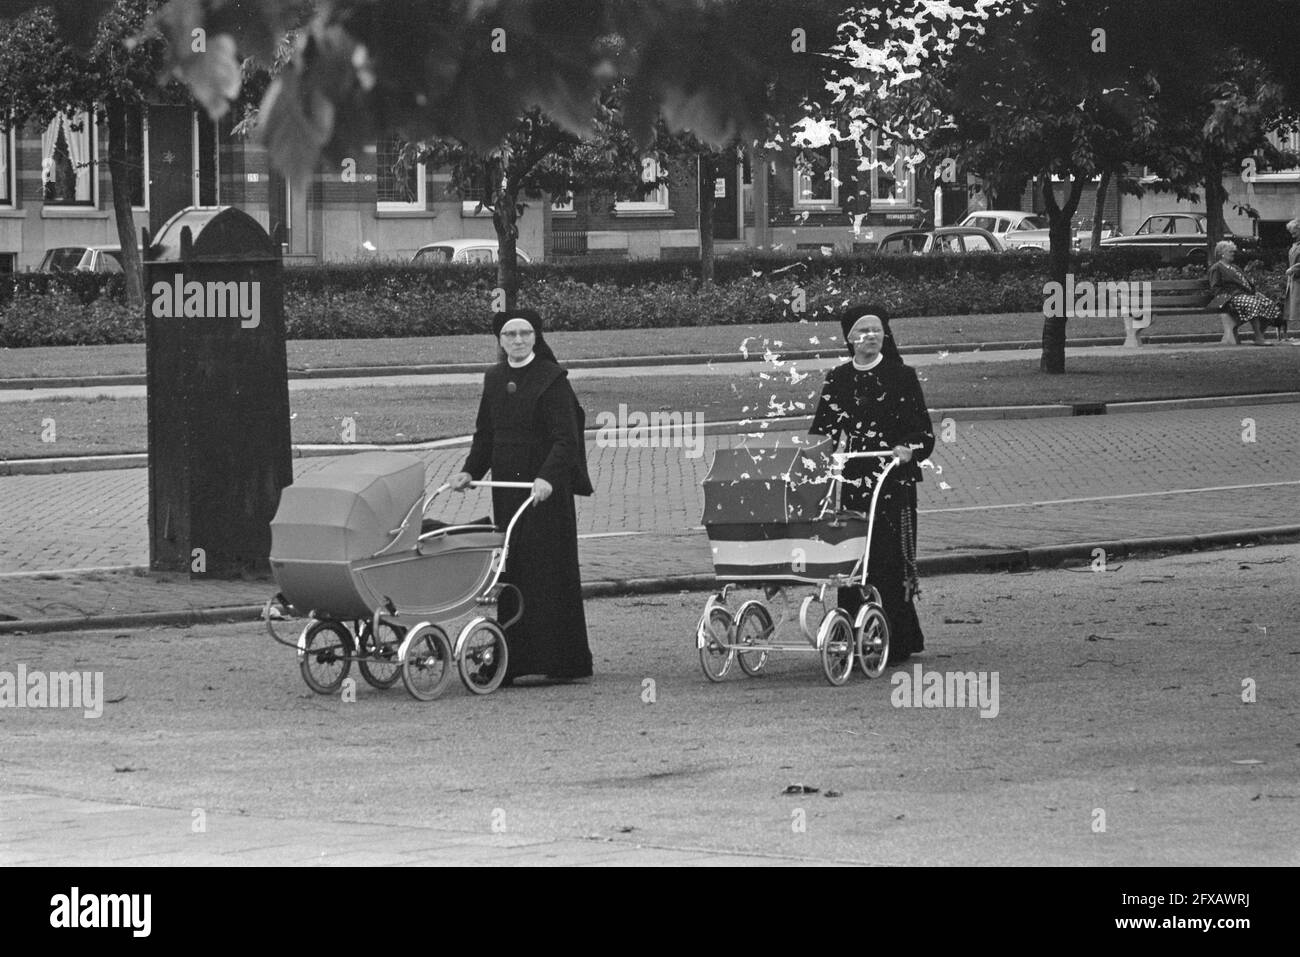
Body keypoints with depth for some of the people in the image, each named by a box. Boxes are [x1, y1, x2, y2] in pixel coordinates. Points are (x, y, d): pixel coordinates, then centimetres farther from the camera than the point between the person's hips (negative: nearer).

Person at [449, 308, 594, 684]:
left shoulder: (552, 378, -7)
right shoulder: (495, 379, 12)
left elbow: (565, 438, -15)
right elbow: (485, 435, 18)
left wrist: (547, 477, -29)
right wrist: (470, 471, 2)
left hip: (545, 488, -6)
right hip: (506, 486, 6)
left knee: (549, 568, -4)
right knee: (511, 572, 3)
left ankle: (562, 662, 0)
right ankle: (514, 661, 5)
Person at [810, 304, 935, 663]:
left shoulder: (901, 377, 3)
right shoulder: (837, 380, 12)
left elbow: (924, 432, 1)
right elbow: (822, 430, 13)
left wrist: (909, 448, -18)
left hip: (893, 480, -3)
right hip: (851, 479, 3)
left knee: (891, 559, -7)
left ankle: (896, 643, -4)